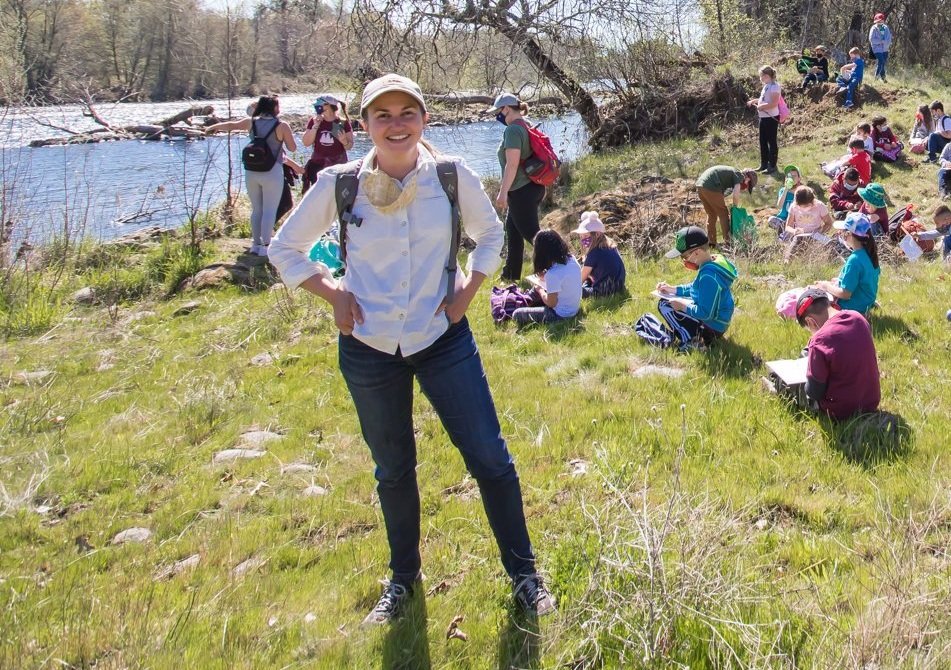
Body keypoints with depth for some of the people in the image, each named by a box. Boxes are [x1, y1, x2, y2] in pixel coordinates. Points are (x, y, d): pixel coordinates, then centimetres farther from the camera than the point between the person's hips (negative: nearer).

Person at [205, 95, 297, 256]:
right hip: (272, 172, -5)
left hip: (252, 171, 5)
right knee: (270, 210, -1)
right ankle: (265, 246, -4)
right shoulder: (282, 126, -8)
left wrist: (213, 127, 34)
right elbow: (292, 147, -2)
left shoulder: (251, 122, 4)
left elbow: (231, 125, 17)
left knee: (256, 209, 16)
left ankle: (256, 243, 21)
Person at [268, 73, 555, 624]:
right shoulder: (339, 185, -8)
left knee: (490, 457, 0)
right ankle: (404, 579, 35)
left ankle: (525, 573, 19)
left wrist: (468, 290, -2)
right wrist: (332, 293, -7)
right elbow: (286, 248, 5)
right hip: (369, 347, 0)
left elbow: (491, 234, 11)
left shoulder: (452, 177, -7)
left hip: (443, 339, 0)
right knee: (393, 469, 15)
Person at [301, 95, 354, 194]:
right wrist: (315, 126, -12)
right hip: (317, 165, 2)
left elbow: (349, 146, 2)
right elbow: (306, 143, -2)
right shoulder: (314, 121, 2)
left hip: (338, 166, -2)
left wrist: (344, 141, -21)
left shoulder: (343, 123, -4)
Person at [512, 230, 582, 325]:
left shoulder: (553, 274, -30)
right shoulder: (571, 259, -6)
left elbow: (551, 303, -20)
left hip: (561, 315, -8)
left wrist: (540, 290, -4)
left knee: (517, 314, -3)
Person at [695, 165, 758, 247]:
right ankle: (727, 241, 8)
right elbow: (736, 194, -12)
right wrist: (735, 207, 5)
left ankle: (711, 242, 21)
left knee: (711, 215, 20)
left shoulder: (731, 172, 29)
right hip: (711, 188, -9)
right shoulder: (739, 175, 3)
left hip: (700, 185, 9)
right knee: (723, 213, 5)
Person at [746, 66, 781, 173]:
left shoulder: (774, 87, -17)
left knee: (772, 142, 0)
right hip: (763, 117, 10)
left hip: (771, 118, -10)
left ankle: (772, 166, 7)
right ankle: (764, 164, 23)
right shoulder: (766, 86, 12)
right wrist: (754, 100, 12)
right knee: (763, 141, 14)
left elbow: (773, 103, -24)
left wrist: (761, 106, -22)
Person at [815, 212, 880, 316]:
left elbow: (845, 294, -24)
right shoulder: (869, 254, -1)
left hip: (853, 309, -10)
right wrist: (838, 282, 8)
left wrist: (827, 286, -8)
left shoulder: (854, 260, -27)